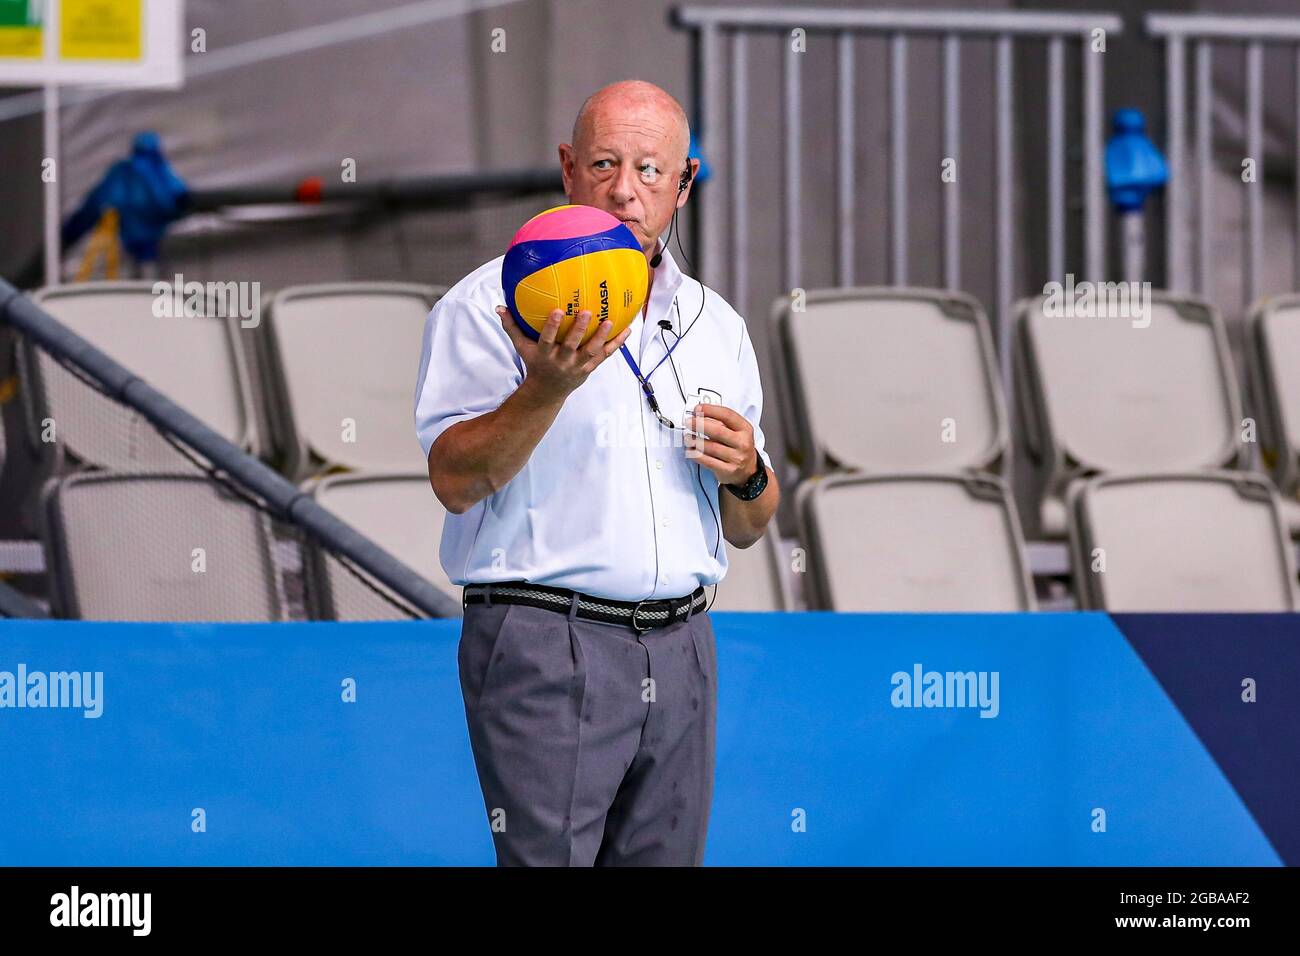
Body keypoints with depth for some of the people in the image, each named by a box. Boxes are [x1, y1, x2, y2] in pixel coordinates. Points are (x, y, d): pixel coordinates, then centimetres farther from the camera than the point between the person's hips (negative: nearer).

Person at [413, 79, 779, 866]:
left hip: (681, 651, 6)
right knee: (547, 858, -12)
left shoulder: (716, 324, 16)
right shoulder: (489, 305, -2)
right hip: (544, 649, -6)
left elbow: (748, 530, 20)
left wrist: (747, 477, -2)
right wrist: (547, 388, -28)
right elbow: (455, 481, -14)